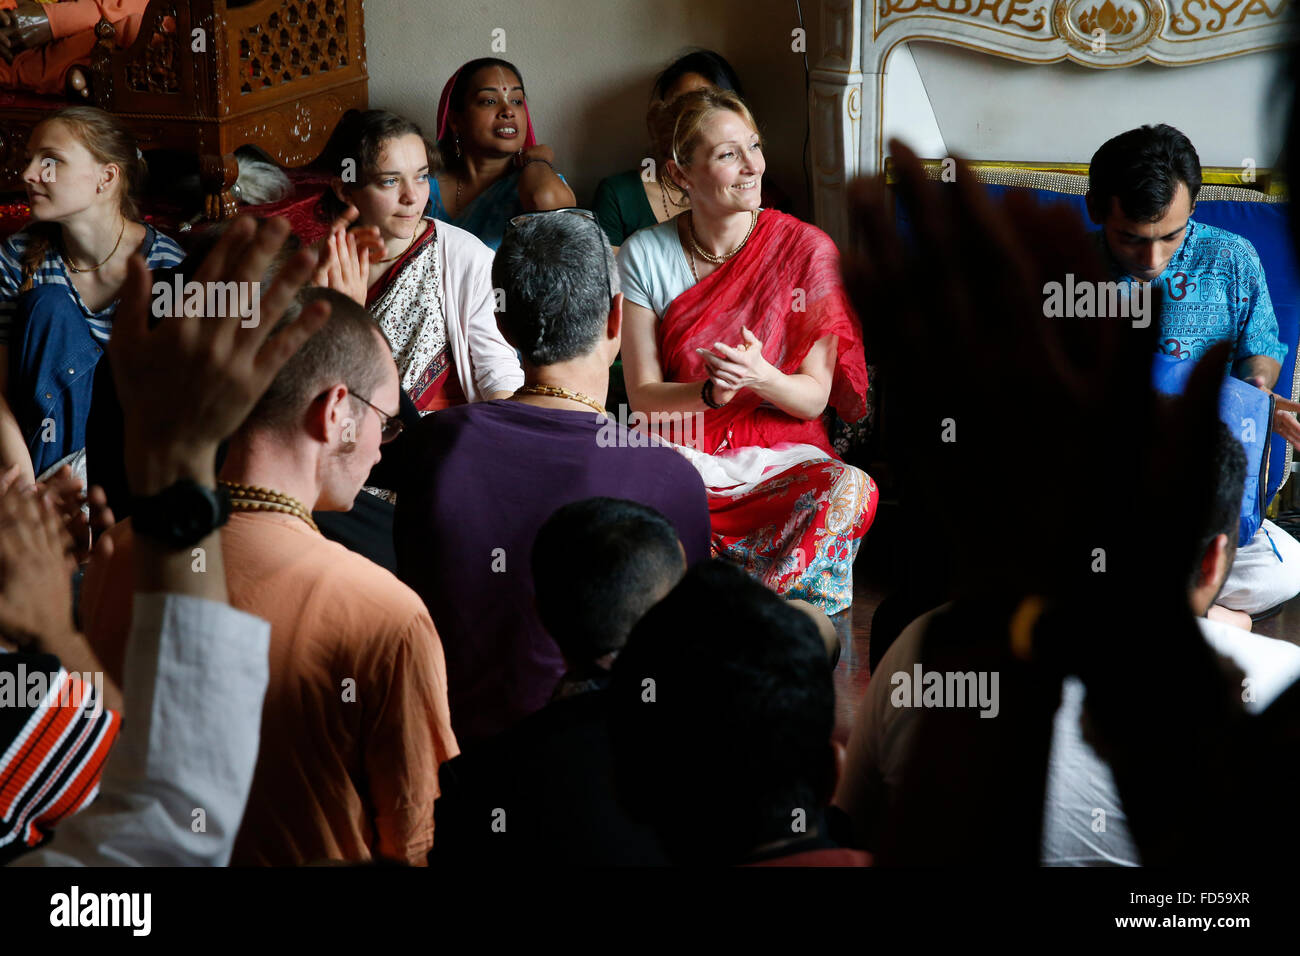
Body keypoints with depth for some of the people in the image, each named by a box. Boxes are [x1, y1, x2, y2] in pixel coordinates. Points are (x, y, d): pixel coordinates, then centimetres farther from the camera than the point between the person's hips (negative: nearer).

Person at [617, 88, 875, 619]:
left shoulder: (807, 251, -1)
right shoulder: (644, 256, 1)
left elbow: (814, 397, -2)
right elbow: (642, 397, -1)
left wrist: (759, 378, -25)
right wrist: (711, 391, -22)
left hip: (782, 458, 0)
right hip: (683, 456, 1)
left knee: (848, 492, -35)